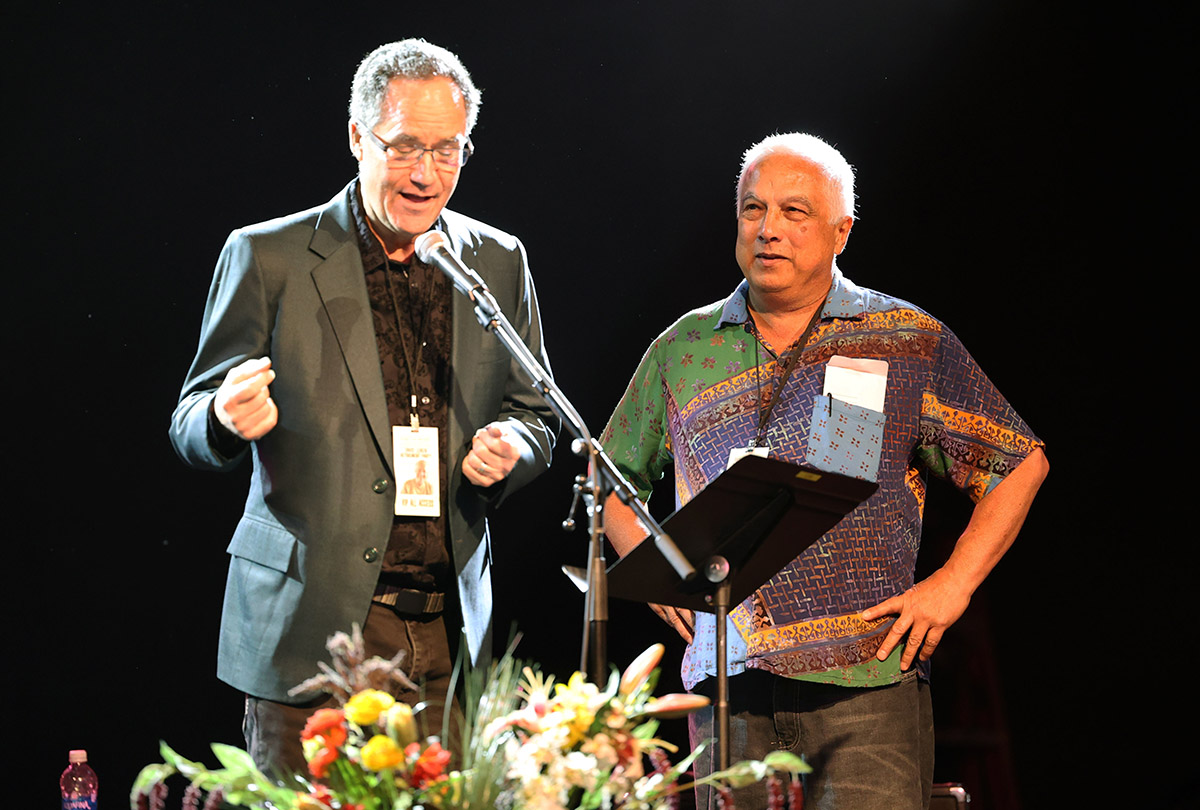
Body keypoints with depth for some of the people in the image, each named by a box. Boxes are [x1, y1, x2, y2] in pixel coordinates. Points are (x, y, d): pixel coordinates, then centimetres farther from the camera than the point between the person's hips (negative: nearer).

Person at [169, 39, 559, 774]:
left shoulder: (498, 262, 11)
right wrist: (231, 420, -21)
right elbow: (191, 428, 4)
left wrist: (512, 445, -6)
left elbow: (536, 416, 19)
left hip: (449, 628, 3)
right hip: (313, 625, -3)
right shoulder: (266, 257, 1)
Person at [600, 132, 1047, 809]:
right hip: (728, 684, 3)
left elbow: (1021, 463, 9)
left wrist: (951, 585, 1)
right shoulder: (684, 349, 13)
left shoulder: (910, 342, 6)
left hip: (869, 680, -2)